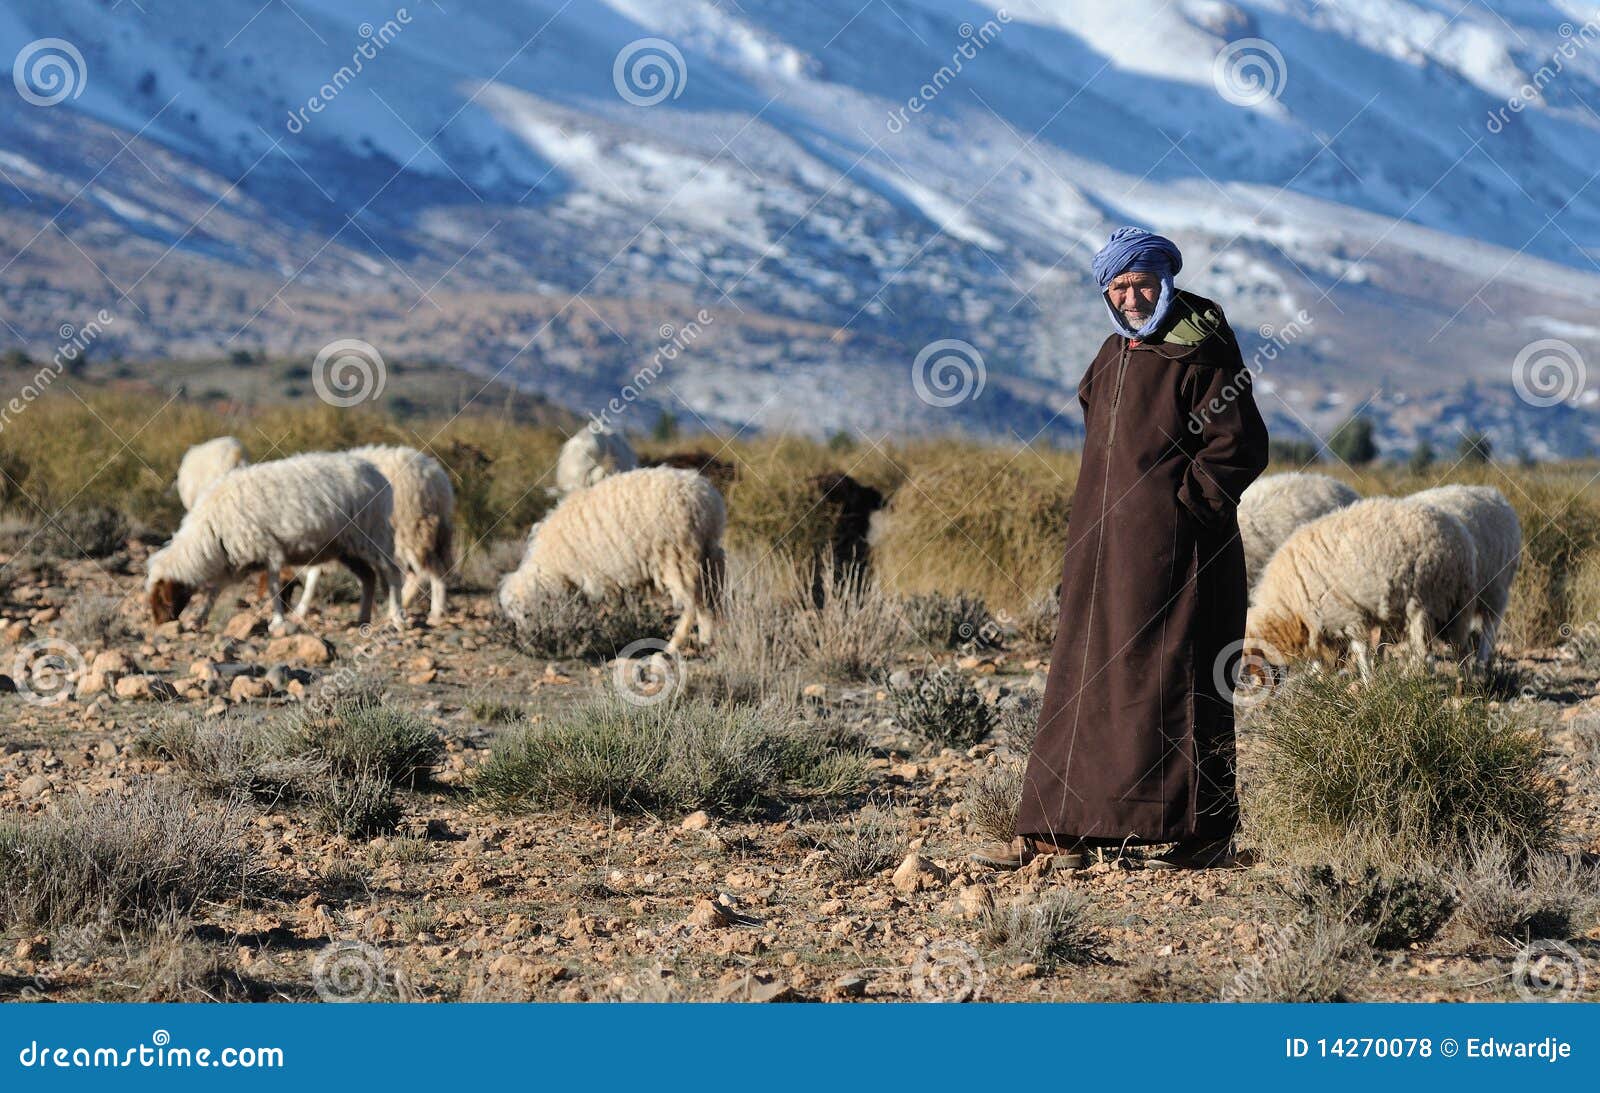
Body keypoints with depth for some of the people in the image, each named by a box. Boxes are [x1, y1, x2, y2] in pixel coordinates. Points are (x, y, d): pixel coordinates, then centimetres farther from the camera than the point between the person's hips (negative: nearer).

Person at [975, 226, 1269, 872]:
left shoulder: (1198, 357, -10)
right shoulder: (1114, 356, 15)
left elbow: (1243, 447, -14)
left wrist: (1182, 502, -12)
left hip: (1172, 551, -8)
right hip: (1106, 552, 8)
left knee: (1177, 686, -5)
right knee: (1083, 683, 7)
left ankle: (1207, 837, 1)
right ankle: (1058, 833, 9)